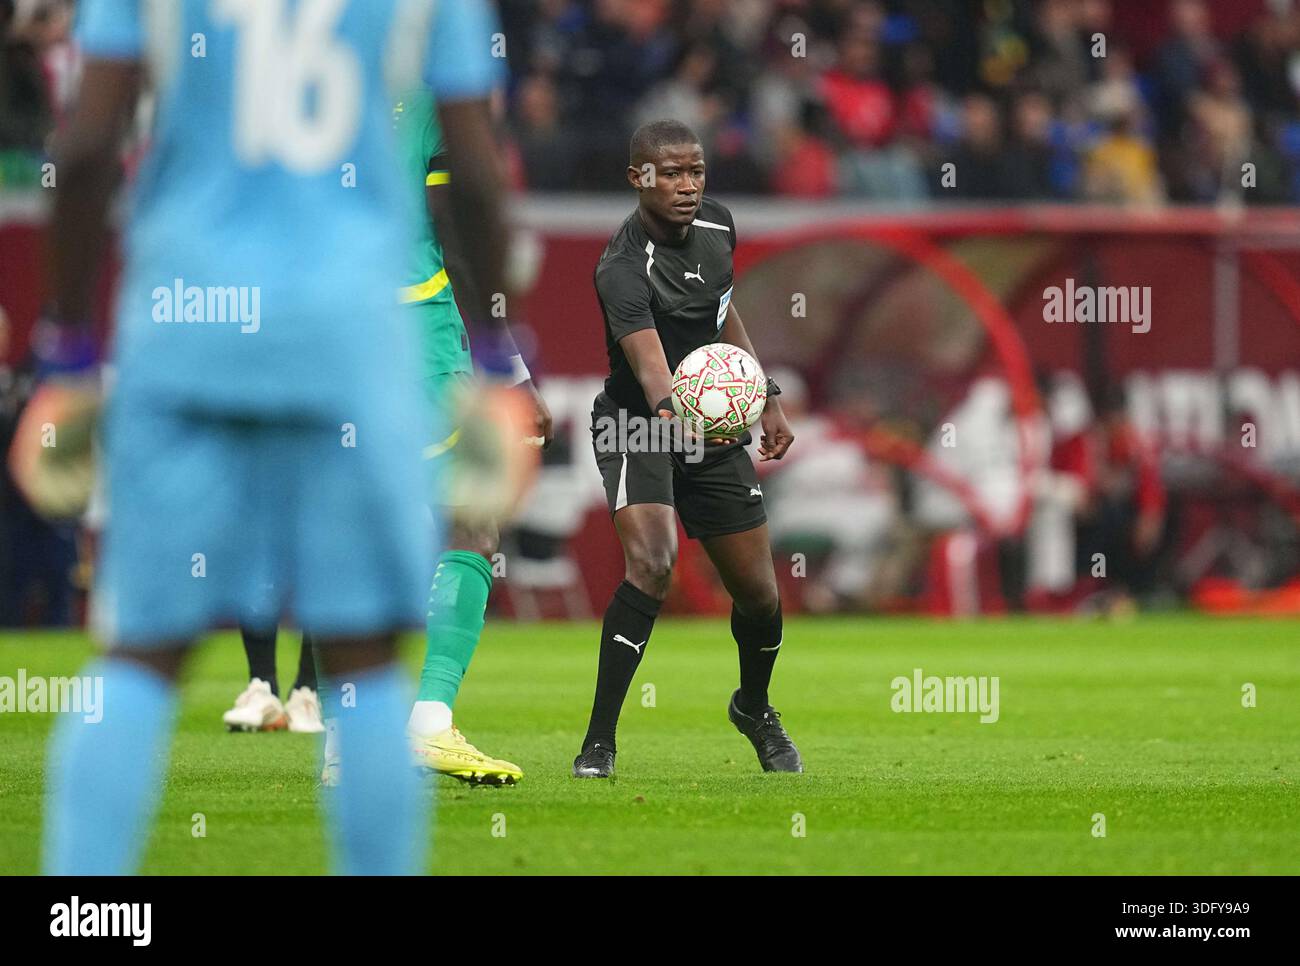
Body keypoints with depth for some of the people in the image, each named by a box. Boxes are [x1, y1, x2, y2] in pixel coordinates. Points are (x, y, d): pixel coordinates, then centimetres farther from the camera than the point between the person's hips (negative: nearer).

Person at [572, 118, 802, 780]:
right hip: (637, 425, -6)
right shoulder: (622, 269, -27)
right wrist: (671, 410, -64)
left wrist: (765, 400, 16)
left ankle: (754, 707, 40)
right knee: (651, 563, -29)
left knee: (757, 593, 7)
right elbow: (649, 361, -44)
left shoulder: (716, 224, -4)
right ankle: (598, 745, -22)